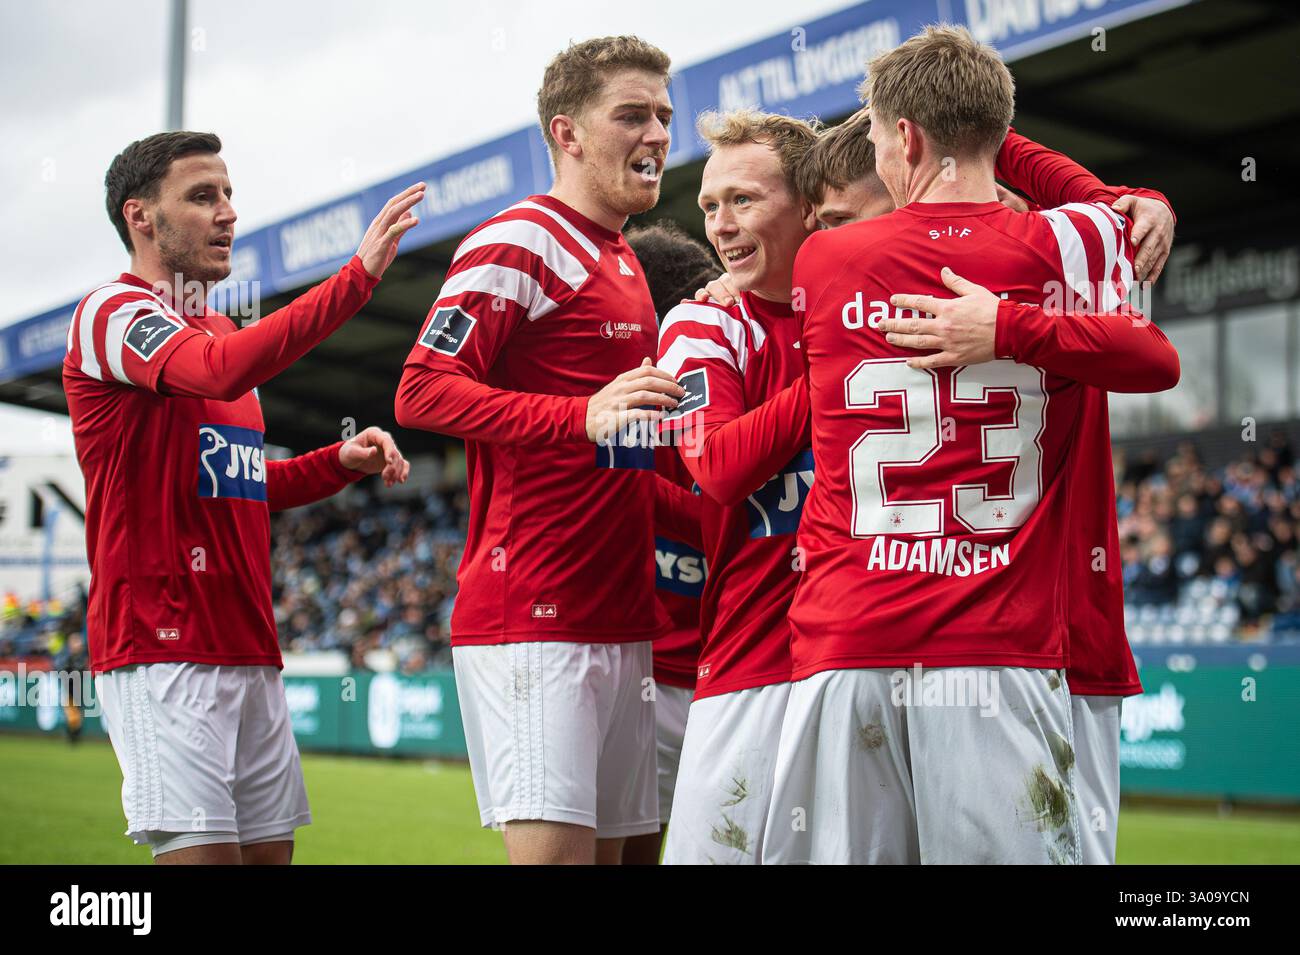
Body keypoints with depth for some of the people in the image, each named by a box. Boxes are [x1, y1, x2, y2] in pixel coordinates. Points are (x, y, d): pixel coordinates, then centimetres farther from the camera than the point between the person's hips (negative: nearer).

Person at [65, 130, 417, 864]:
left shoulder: (222, 330, 21)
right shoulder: (113, 313, -7)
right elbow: (220, 371, -28)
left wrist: (341, 462, 10)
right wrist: (358, 275, -30)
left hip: (250, 649, 9)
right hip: (162, 646, -9)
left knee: (270, 846, 7)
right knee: (202, 851, -14)